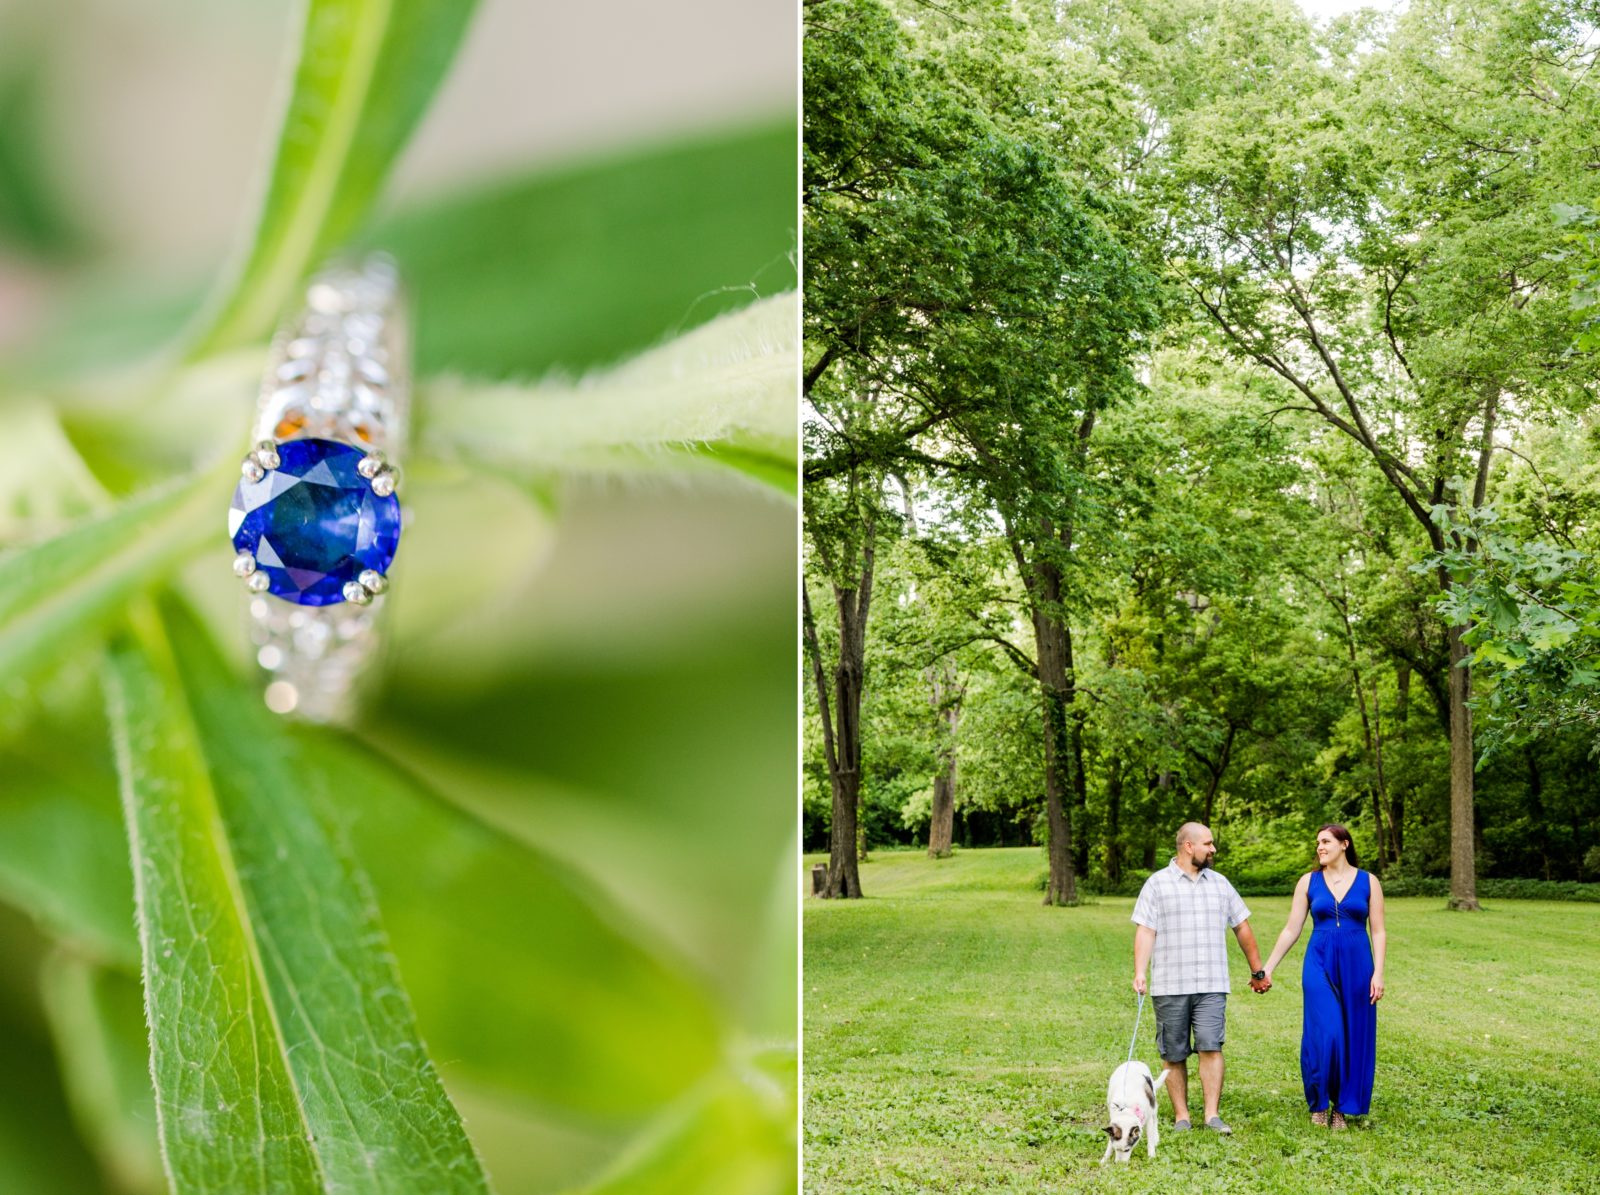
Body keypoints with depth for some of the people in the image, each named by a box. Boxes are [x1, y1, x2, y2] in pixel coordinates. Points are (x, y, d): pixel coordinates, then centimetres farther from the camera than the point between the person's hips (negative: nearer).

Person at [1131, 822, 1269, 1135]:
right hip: (1169, 986, -2)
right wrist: (1139, 973, -15)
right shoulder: (1157, 884, 2)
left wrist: (1257, 971, 22)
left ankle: (1213, 1115, -5)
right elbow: (1145, 931, -4)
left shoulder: (1220, 884, 13)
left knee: (1211, 1047, -9)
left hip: (1212, 985, 2)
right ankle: (1181, 1117, 12)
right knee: (1174, 1055, 3)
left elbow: (1242, 928, 20)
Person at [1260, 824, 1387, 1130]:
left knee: (1354, 1037, 3)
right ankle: (1319, 1104, 8)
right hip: (1319, 965, 0)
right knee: (1323, 1035, -9)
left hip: (1356, 966, 0)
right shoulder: (1309, 882, 5)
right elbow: (1291, 931, 6)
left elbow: (1378, 932, 3)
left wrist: (1378, 972, -7)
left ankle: (1343, 1106, 17)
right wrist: (1267, 968, 3)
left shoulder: (1368, 882, 3)